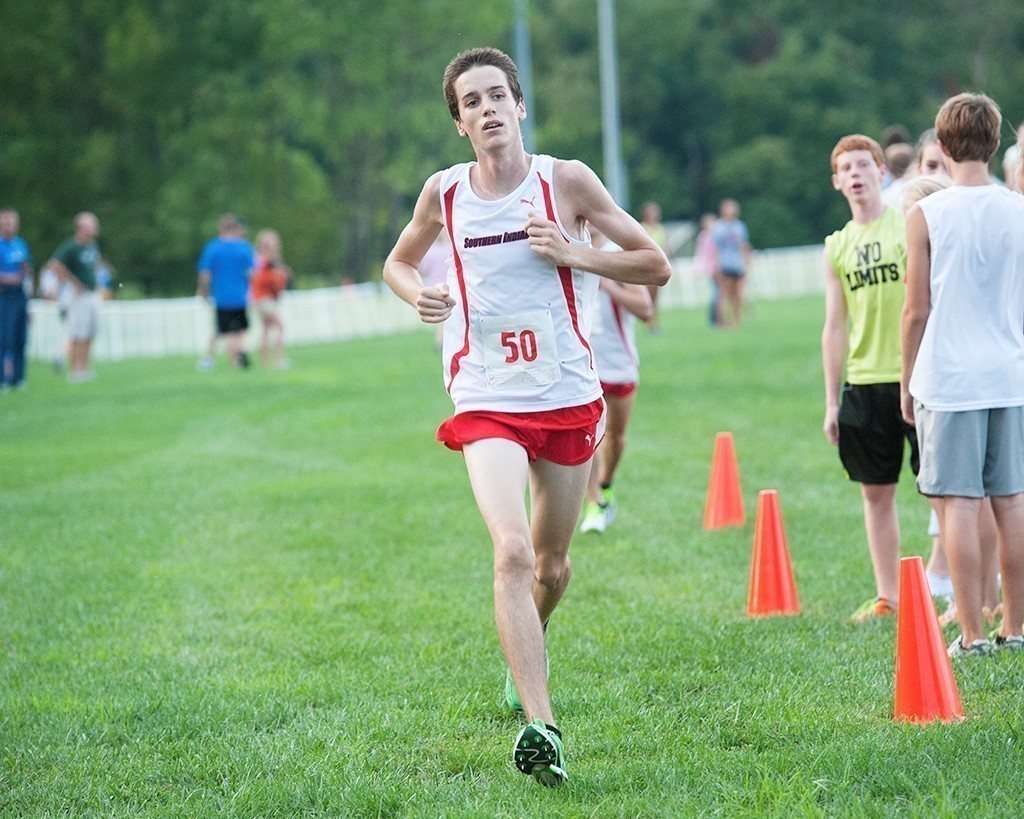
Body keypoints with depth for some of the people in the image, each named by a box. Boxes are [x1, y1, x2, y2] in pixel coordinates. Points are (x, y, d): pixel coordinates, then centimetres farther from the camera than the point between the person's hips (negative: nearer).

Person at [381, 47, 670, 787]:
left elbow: (655, 265, 0)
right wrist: (417, 294, -3)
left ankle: (530, 649, 49)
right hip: (487, 401, -1)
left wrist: (575, 254, -15)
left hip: (568, 398, 1)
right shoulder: (444, 192, 1)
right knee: (512, 550, -22)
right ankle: (541, 727, -27)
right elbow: (398, 262, 20)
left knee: (551, 564, 15)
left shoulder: (566, 181, -4)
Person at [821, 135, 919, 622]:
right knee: (875, 491, 8)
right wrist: (831, 400, 11)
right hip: (864, 382, 4)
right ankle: (887, 596, 16)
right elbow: (835, 327, 15)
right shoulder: (837, 247, 12)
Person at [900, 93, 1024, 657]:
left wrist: (907, 381, 8)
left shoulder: (926, 215, -6)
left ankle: (972, 634, -3)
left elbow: (917, 311, -4)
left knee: (959, 503, -2)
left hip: (948, 378, -4)